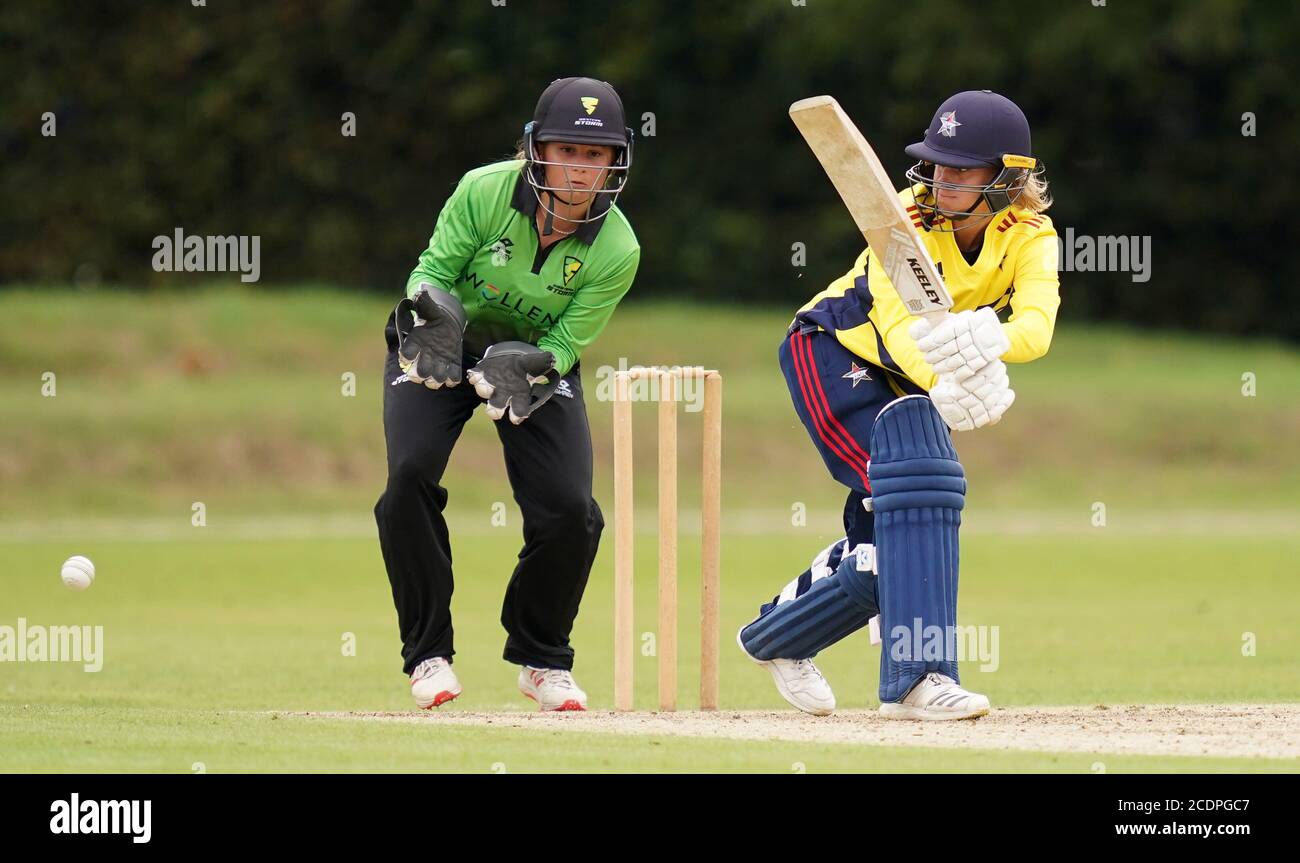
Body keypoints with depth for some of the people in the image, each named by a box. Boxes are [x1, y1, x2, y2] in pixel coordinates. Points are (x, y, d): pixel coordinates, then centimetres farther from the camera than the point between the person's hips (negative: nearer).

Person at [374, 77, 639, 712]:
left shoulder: (616, 251, -22)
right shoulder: (485, 192, -26)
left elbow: (565, 344, -18)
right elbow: (433, 269, -14)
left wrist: (529, 367, -39)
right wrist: (430, 304, -37)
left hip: (538, 359, 1)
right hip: (442, 349, -1)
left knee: (569, 511, -15)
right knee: (410, 473, -24)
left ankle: (541, 659, 13)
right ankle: (429, 654, -8)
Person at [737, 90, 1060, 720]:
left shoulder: (1030, 237, -16)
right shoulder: (909, 219, -26)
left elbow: (1036, 326, -35)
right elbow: (899, 326, -39)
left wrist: (988, 338, -58)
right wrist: (944, 384, -60)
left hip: (903, 382, 6)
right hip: (831, 354, -6)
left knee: (896, 540, 4)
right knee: (916, 480, -28)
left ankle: (778, 637, 28)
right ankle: (916, 678, -33)